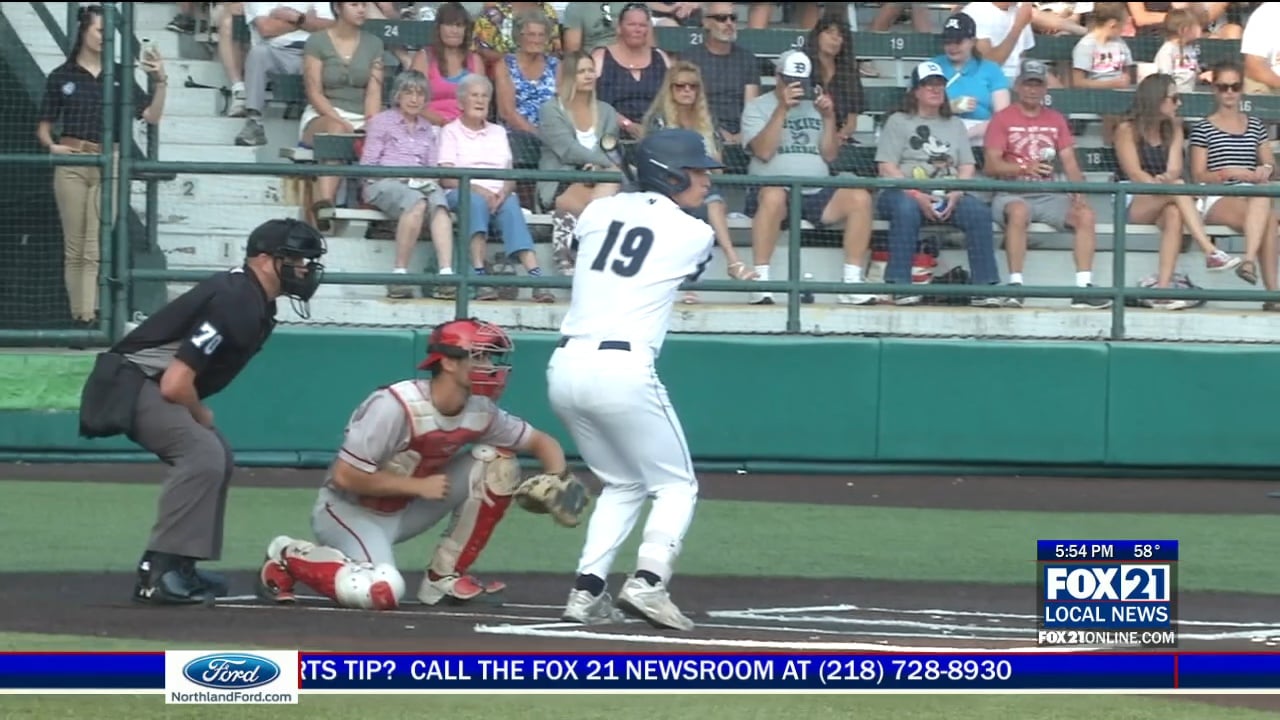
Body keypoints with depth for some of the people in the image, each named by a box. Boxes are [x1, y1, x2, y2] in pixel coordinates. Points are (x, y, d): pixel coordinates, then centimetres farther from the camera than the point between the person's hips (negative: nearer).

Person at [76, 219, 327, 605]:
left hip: (147, 385, 11)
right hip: (131, 384, -11)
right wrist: (201, 416, -8)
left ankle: (179, 567, 19)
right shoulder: (234, 302, -23)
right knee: (203, 454, -24)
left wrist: (198, 415, 6)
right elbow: (175, 385, -27)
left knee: (217, 459, 17)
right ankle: (158, 573, -27)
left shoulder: (258, 305, 9)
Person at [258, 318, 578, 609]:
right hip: (349, 510, -7)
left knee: (497, 462, -7)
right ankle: (288, 557, -6)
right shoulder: (394, 406, -28)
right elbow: (345, 476, -27)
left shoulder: (480, 411, -7)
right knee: (381, 592, -35)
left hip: (405, 510, 7)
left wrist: (557, 480, -17)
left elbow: (541, 441, 5)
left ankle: (445, 577, 0)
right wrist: (419, 485, -23)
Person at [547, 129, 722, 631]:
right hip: (623, 369, -6)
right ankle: (648, 581, -13)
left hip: (565, 367, 6)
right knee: (675, 485, 9)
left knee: (622, 485, 22)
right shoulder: (694, 235, 0)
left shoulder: (599, 211, 12)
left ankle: (586, 592, 8)